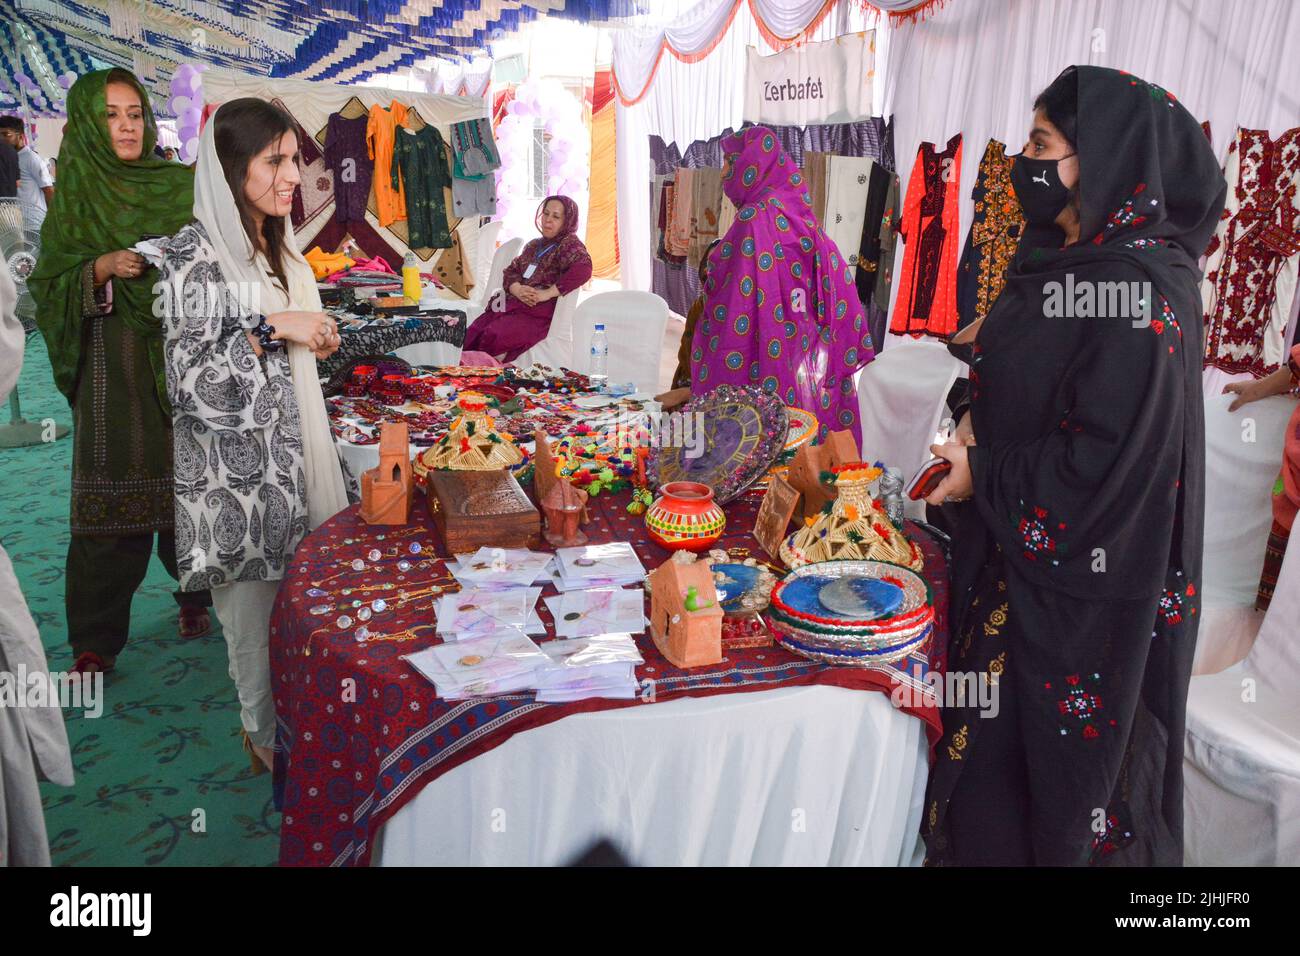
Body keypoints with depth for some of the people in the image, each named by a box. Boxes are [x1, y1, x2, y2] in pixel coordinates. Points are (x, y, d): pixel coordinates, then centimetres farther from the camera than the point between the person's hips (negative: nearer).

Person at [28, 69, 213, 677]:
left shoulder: (182, 187, 8)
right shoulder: (73, 200, 7)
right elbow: (46, 288, 4)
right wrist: (102, 270, -13)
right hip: (114, 370, -1)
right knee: (109, 505, -2)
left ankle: (195, 594, 28)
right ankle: (95, 643, 6)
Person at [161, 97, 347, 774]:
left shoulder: (275, 246, 11)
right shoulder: (195, 253, -15)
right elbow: (189, 377, -21)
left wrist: (315, 339, 5)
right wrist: (271, 330, -22)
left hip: (289, 447, 8)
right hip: (235, 469, -8)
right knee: (255, 603, 5)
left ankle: (283, 720, 33)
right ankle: (267, 735, 24)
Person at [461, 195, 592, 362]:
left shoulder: (570, 244, 1)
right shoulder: (534, 245, 26)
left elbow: (583, 269, -20)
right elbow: (511, 270, 19)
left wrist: (548, 293, -20)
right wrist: (517, 289, -7)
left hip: (537, 314, -7)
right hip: (512, 305, 8)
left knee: (494, 336, -30)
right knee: (471, 335, -14)